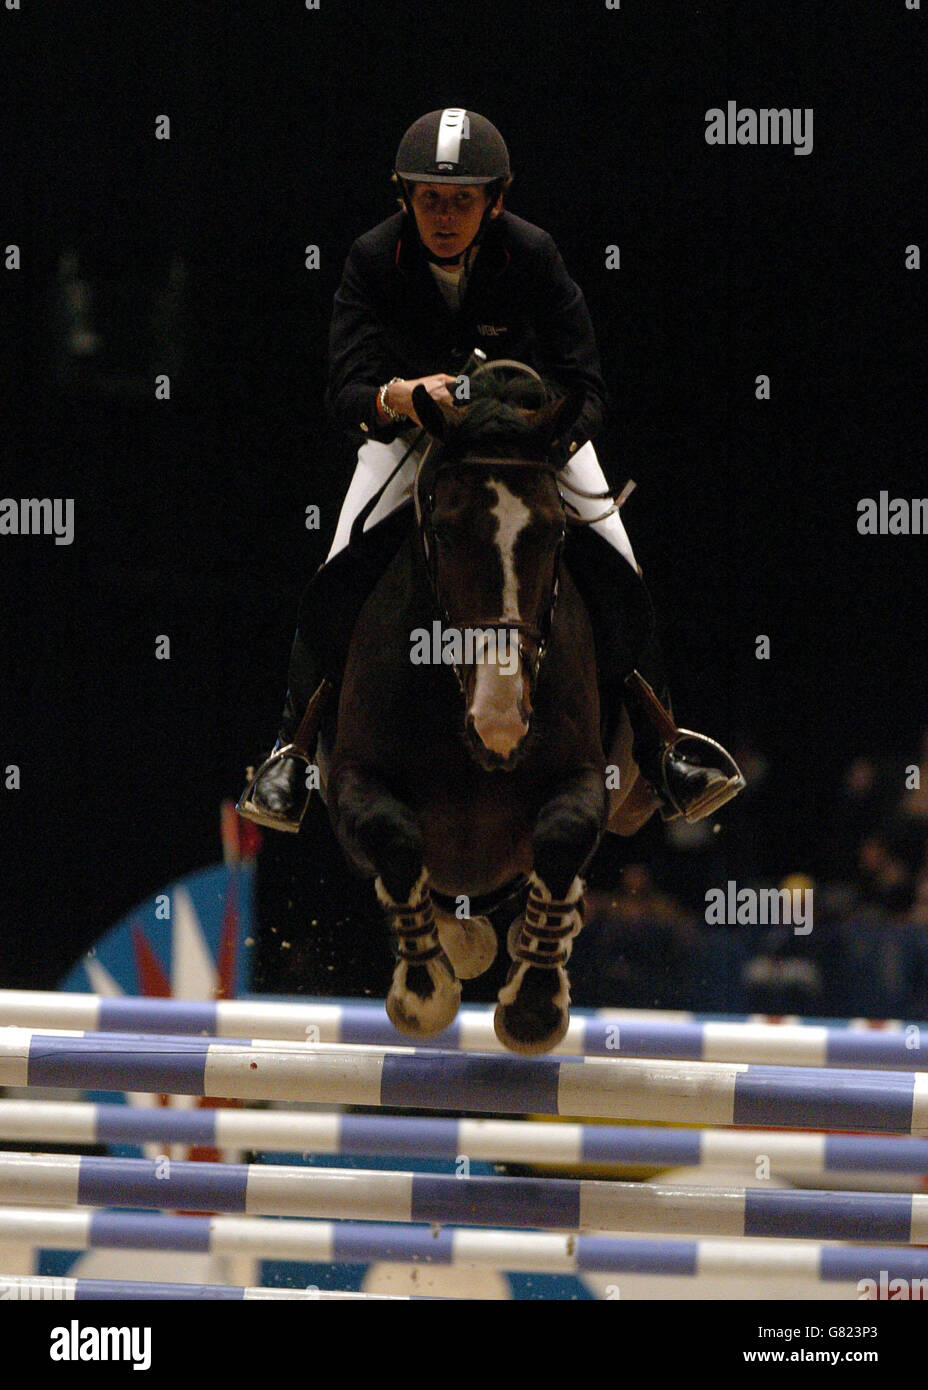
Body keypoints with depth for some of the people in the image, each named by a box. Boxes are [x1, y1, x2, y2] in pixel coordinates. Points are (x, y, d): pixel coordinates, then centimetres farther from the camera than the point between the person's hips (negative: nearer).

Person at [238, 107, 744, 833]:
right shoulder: (374, 261, -23)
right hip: (409, 422, 0)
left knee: (618, 581, -15)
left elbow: (585, 387, -23)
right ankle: (295, 748, -4)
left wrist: (551, 439, -46)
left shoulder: (533, 255, -25)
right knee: (333, 582, -19)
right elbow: (344, 393, -28)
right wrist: (393, 398, -52)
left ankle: (658, 745, 1)